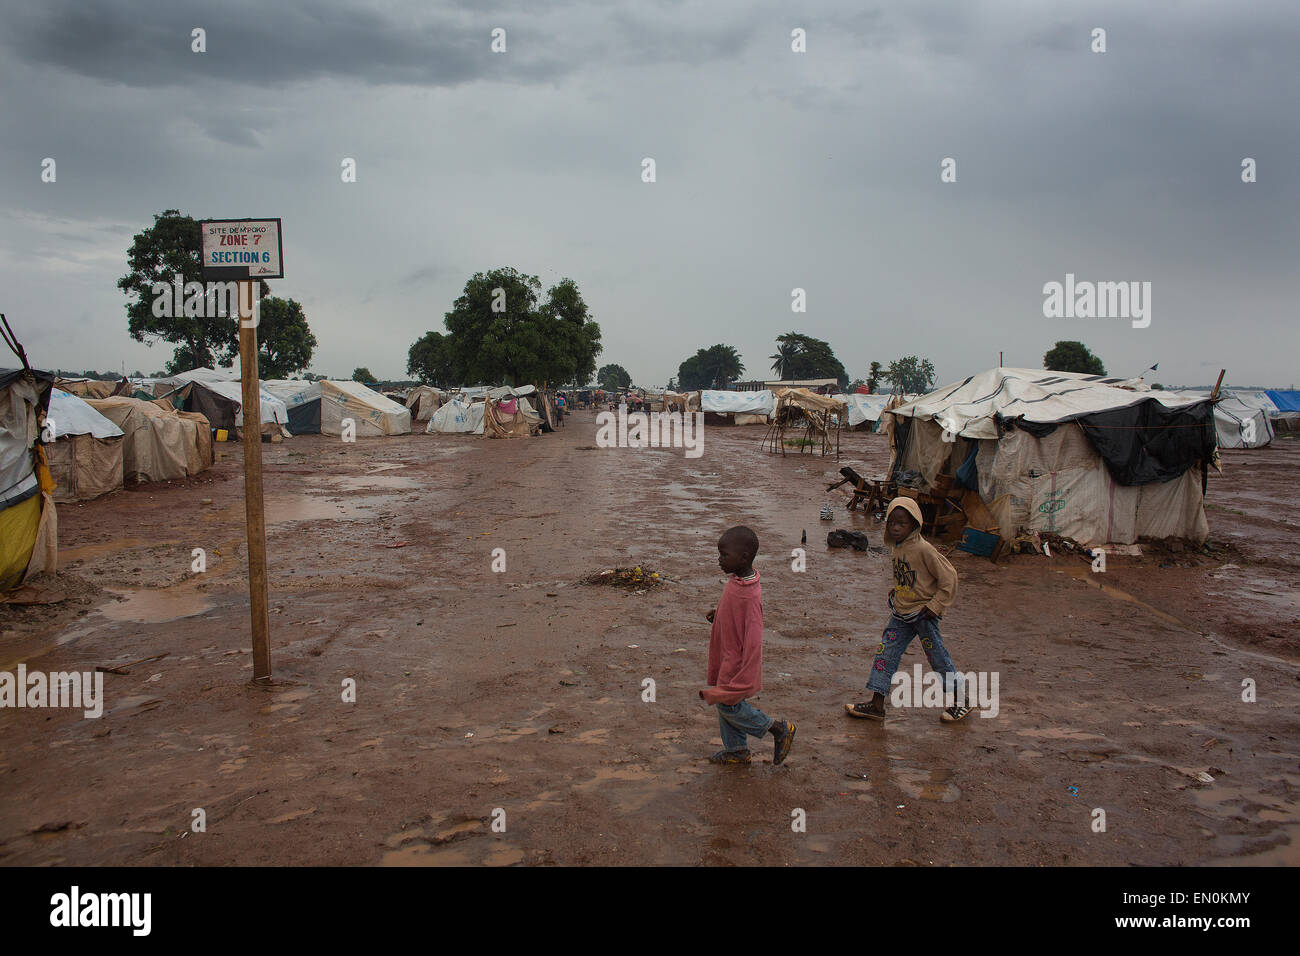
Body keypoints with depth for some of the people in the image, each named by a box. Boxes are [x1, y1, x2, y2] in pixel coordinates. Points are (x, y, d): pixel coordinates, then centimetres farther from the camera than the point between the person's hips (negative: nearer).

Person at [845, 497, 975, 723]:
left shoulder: (923, 549, -21)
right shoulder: (898, 547, 5)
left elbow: (948, 576, -18)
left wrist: (935, 605, -16)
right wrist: (896, 592, 10)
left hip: (923, 613, -8)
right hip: (901, 613, 8)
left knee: (937, 657, 4)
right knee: (886, 652, 5)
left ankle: (961, 702, 23)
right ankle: (877, 704, 11)